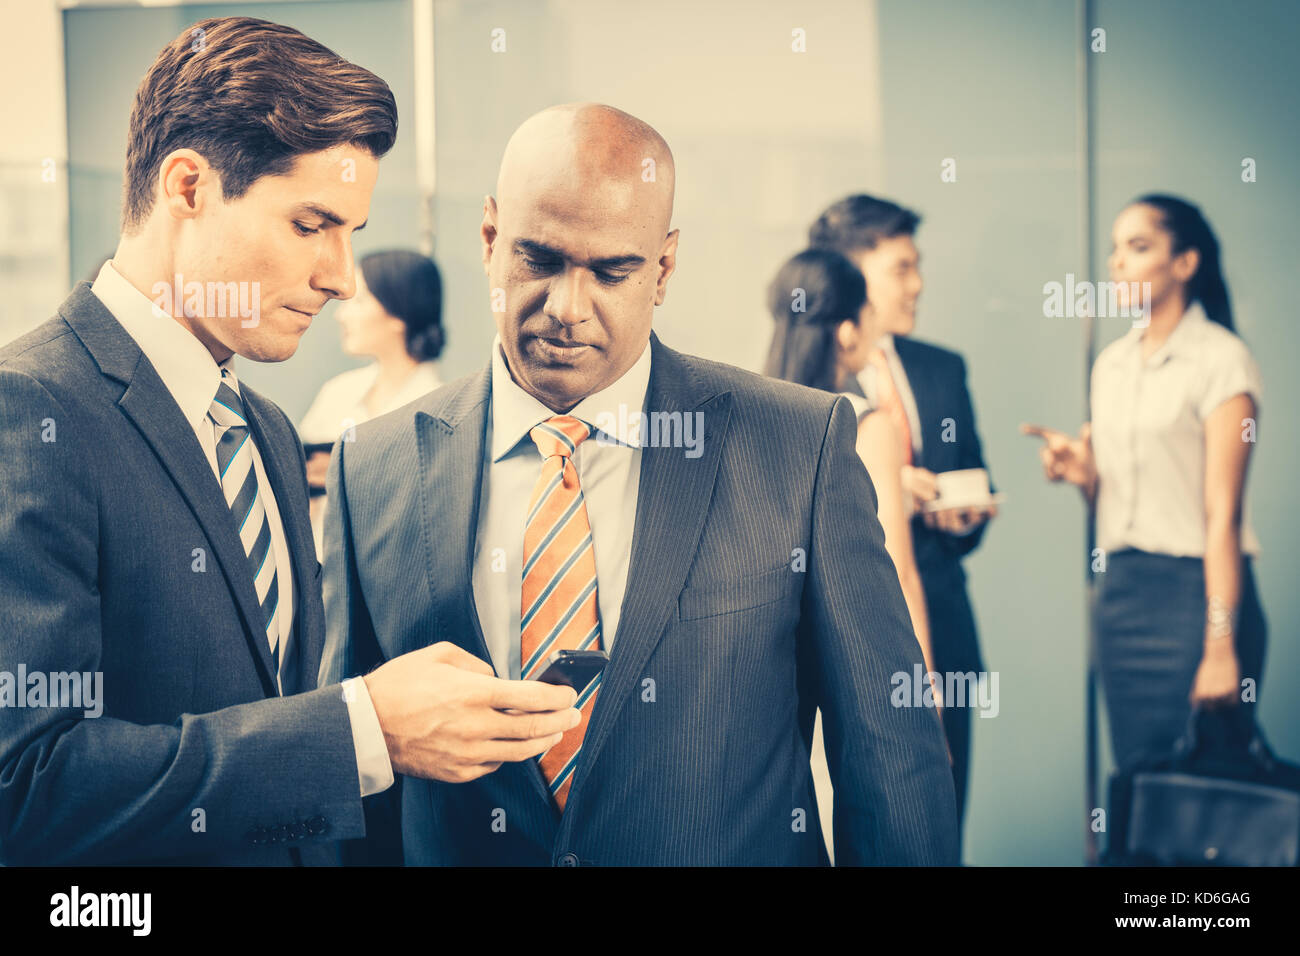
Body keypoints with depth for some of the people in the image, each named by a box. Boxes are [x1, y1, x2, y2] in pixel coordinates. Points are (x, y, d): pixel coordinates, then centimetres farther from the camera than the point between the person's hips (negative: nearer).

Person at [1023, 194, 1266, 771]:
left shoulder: (1220, 360, -7)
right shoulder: (1111, 364, 13)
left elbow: (1222, 512, -13)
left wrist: (1221, 646, -17)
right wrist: (1083, 473, -3)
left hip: (1194, 588, -6)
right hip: (1119, 593, 6)